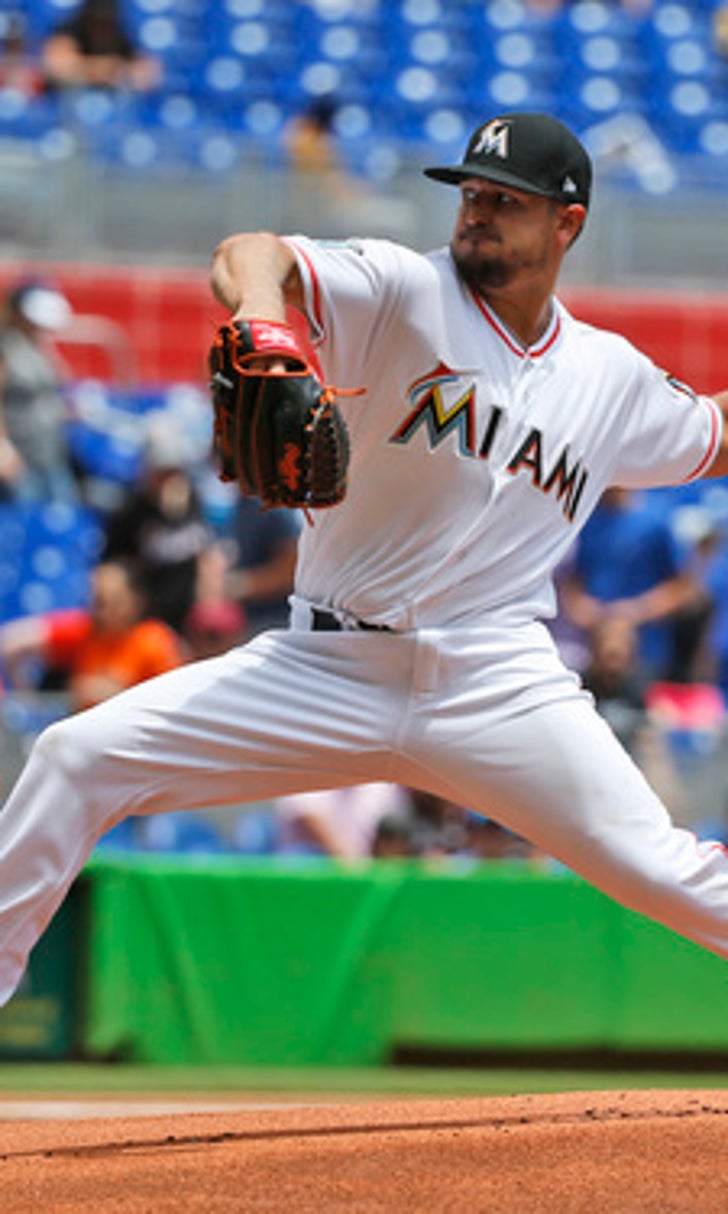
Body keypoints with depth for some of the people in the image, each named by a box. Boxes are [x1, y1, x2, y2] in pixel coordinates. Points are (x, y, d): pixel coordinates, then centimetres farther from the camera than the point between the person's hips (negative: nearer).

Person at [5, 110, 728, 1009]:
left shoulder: (612, 378, 11)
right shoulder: (405, 293, -2)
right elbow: (251, 257, -20)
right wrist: (260, 299, -43)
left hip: (499, 689, 1)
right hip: (326, 667, -1)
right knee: (80, 757, -12)